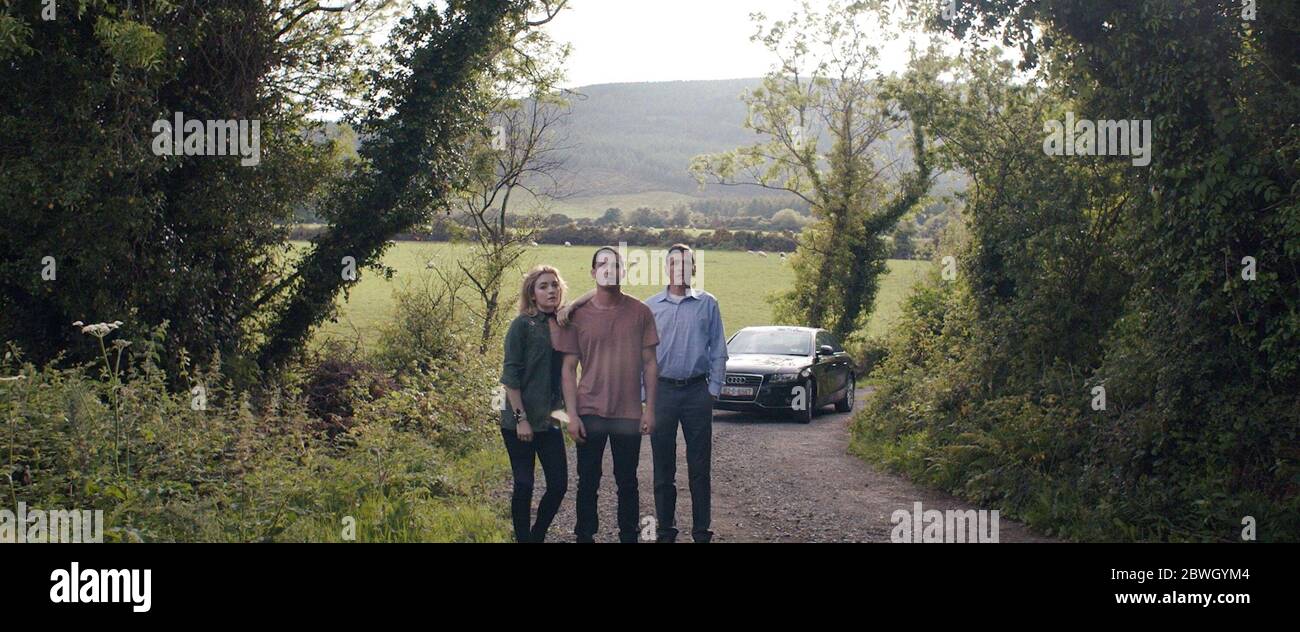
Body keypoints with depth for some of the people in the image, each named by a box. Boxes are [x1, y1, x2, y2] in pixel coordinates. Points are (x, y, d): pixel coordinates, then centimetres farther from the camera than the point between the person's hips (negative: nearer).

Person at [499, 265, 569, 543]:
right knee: (524, 485, -1)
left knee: (559, 483, 3)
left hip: (550, 420, 5)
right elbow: (510, 375, -11)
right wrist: (521, 418, -15)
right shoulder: (522, 325, -8)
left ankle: (538, 536, 21)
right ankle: (523, 538, 13)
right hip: (521, 422, -5)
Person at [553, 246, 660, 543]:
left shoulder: (640, 312, 2)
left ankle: (629, 537, 20)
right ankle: (585, 536, 19)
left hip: (629, 414, 0)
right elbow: (568, 368, 1)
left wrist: (649, 408, -2)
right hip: (589, 413, 0)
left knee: (627, 482, 9)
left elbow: (650, 363, 4)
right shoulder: (577, 315, 0)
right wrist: (572, 414, -6)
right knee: (588, 482, 8)